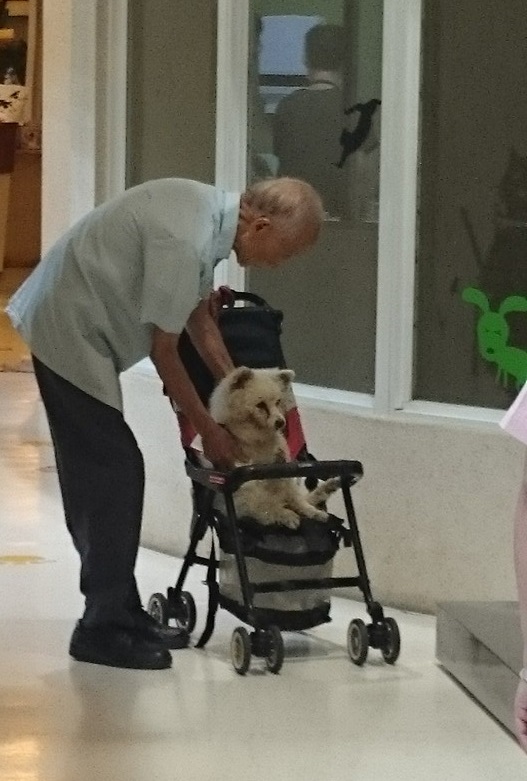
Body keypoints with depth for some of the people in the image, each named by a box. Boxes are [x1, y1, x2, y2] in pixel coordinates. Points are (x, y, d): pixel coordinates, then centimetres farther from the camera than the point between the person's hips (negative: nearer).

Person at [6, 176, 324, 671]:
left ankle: (120, 614, 18)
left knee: (96, 477, 12)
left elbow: (199, 319, 15)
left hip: (70, 326, 10)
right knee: (114, 473, -9)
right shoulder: (184, 240, -28)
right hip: (69, 332, -10)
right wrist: (207, 430, -7)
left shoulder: (211, 210, 2)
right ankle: (103, 629, -4)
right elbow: (163, 351, -17)